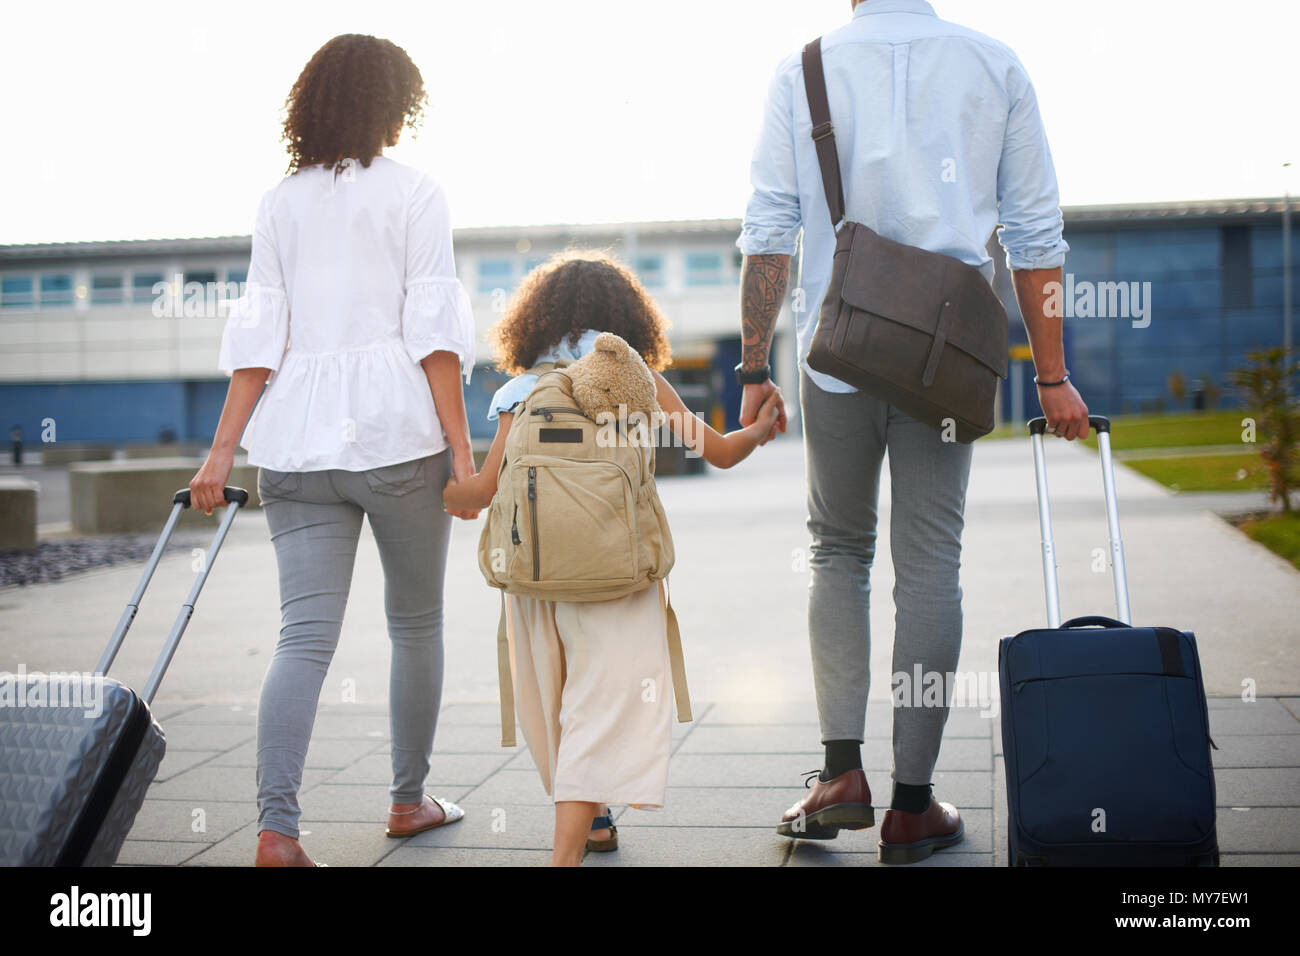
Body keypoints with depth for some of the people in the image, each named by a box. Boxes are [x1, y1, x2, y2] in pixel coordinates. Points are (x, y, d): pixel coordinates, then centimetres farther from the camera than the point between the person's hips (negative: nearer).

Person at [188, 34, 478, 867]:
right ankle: (410, 799, 25)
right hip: (398, 431, -3)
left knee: (305, 634, -1)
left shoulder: (281, 203, 13)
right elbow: (432, 332, -6)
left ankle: (277, 828, -12)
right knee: (417, 623, 14)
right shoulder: (415, 193, 2)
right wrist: (461, 450, -6)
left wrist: (223, 450, 5)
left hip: (298, 441, 3)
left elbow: (259, 336, 6)